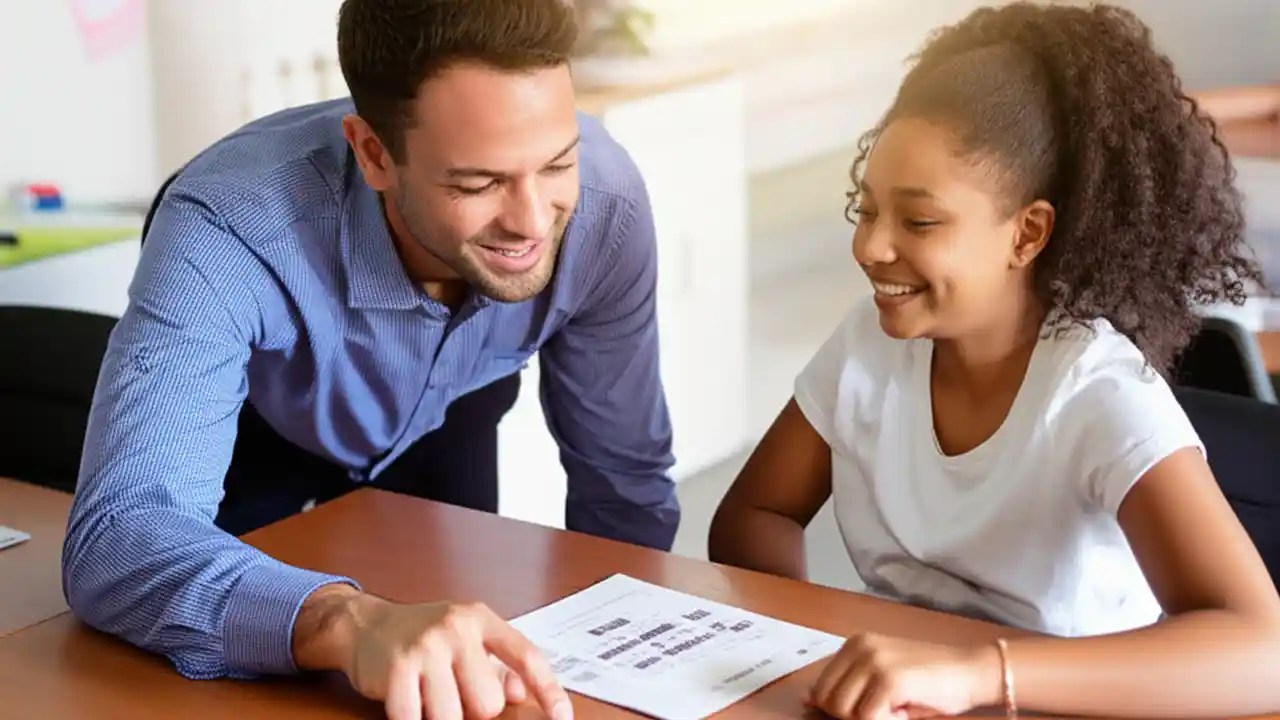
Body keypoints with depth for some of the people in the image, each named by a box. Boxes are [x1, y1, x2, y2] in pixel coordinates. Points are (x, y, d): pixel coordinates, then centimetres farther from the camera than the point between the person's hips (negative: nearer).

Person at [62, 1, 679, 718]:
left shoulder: (603, 196, -33)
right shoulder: (230, 233, -43)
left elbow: (625, 480, -17)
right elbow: (114, 538, -54)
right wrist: (348, 621, -69)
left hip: (442, 425, 2)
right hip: (254, 432, -2)